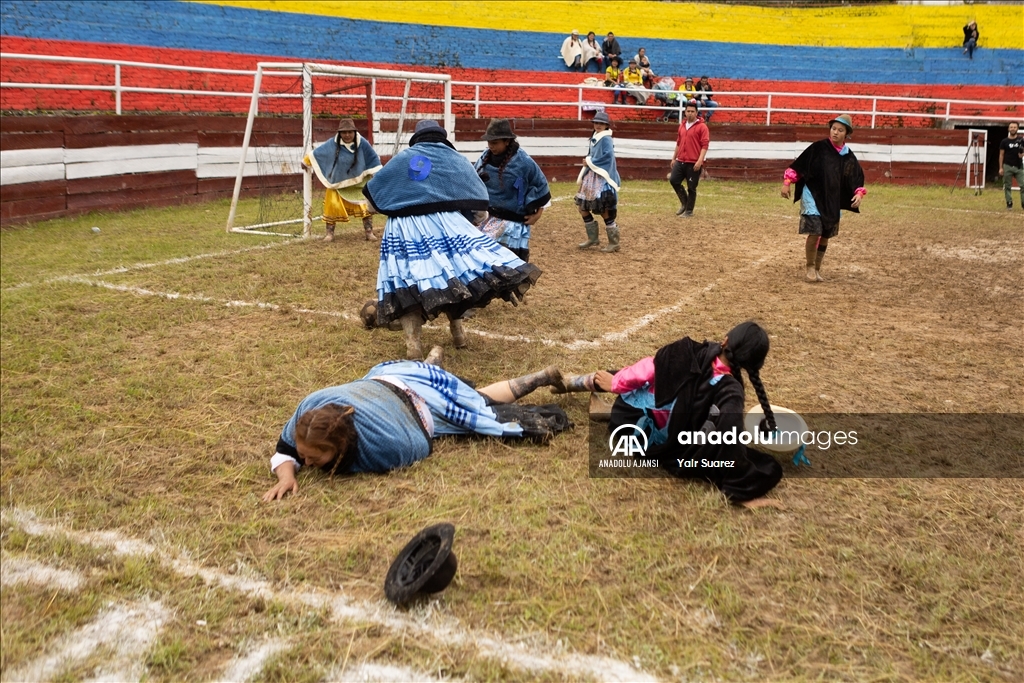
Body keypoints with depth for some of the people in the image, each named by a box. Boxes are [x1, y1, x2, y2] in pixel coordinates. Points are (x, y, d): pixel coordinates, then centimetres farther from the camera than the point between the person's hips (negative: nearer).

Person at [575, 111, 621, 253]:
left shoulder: (606, 139, -12)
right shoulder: (595, 138, 14)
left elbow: (607, 157, -23)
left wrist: (589, 162, -13)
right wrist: (588, 162, 1)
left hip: (603, 178, -10)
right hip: (592, 177, 10)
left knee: (604, 210, -8)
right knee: (582, 206, 10)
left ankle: (614, 243, 2)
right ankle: (593, 238, 22)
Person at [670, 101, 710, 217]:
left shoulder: (702, 127, -7)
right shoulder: (682, 125, 14)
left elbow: (705, 145, -13)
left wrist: (700, 161, -21)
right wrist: (674, 158, 21)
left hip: (694, 163, -6)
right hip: (680, 161, 6)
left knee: (691, 188, 0)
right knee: (673, 180, -3)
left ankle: (689, 211, 12)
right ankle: (684, 202, 17)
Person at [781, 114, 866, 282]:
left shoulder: (849, 157, 2)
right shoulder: (818, 148, -8)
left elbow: (857, 179, 5)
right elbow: (799, 166, -5)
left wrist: (859, 193, -12)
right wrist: (787, 182, -10)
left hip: (833, 202, 4)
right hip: (813, 197, -4)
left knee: (825, 236, 11)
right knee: (815, 232, -13)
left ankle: (817, 269, 26)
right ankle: (810, 268, 6)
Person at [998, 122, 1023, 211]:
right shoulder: (1004, 141, 2)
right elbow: (1001, 155, 3)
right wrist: (1001, 168, -4)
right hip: (1007, 167, -1)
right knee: (1007, 186, 3)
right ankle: (1009, 204, 12)